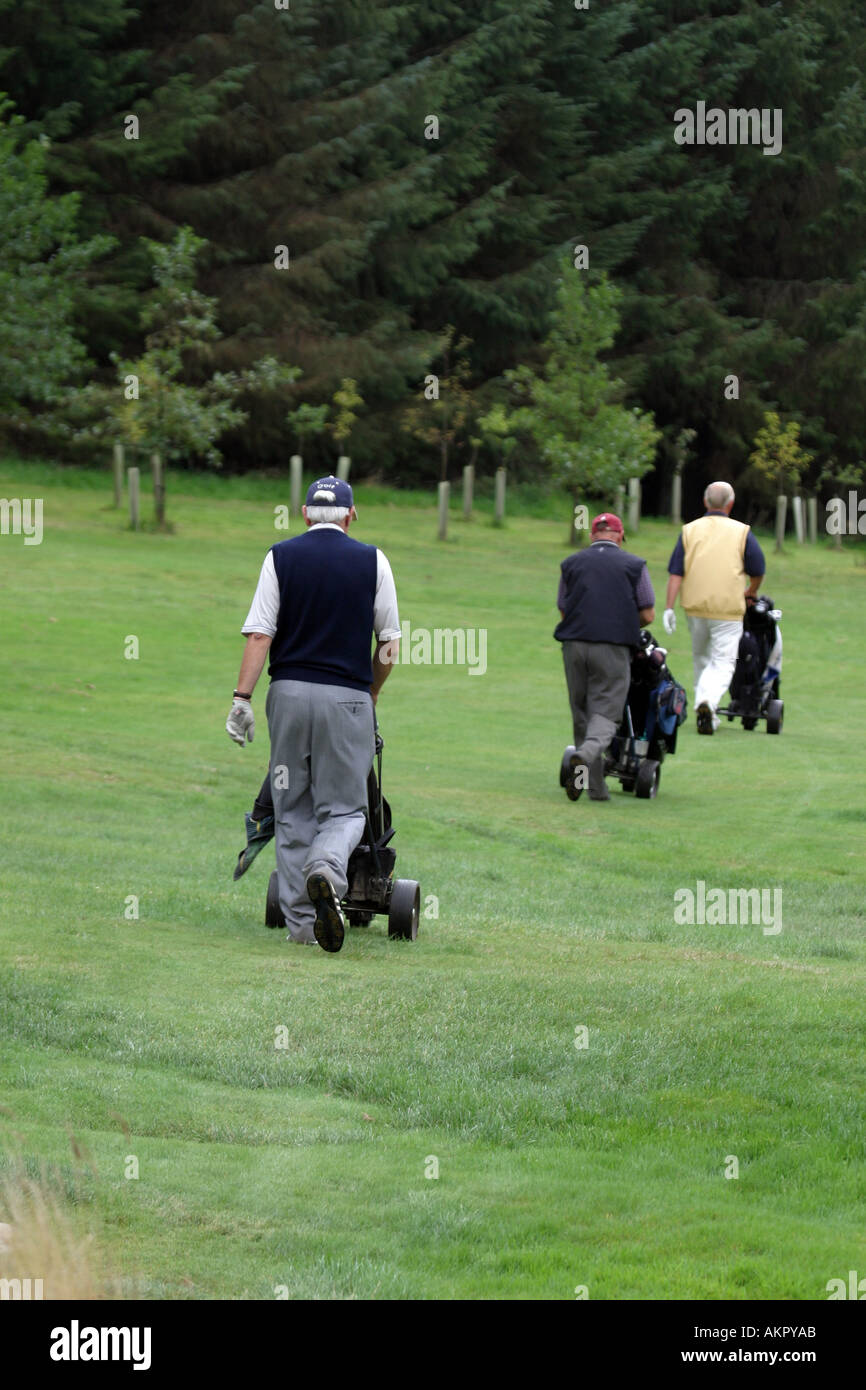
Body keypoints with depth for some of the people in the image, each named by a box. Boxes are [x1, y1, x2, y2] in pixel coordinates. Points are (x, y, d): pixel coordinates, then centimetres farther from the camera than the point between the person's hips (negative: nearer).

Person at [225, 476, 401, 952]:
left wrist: (242, 699, -6)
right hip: (347, 698, -1)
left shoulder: (280, 557, 3)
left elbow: (259, 634, -5)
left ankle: (301, 922, 11)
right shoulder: (372, 561, 3)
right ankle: (327, 869, -28)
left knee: (292, 811, 11)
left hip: (289, 693, 1)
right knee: (343, 806, 4)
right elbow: (388, 643, 5)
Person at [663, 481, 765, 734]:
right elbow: (758, 571, 5)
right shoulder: (741, 532, -1)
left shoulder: (689, 530, 5)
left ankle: (707, 715, 24)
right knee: (723, 662, -1)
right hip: (728, 609, -3)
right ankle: (708, 702, -27)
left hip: (694, 608, 3)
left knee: (701, 658, 21)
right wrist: (751, 592, 26)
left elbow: (675, 573, -2)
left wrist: (668, 608, -4)